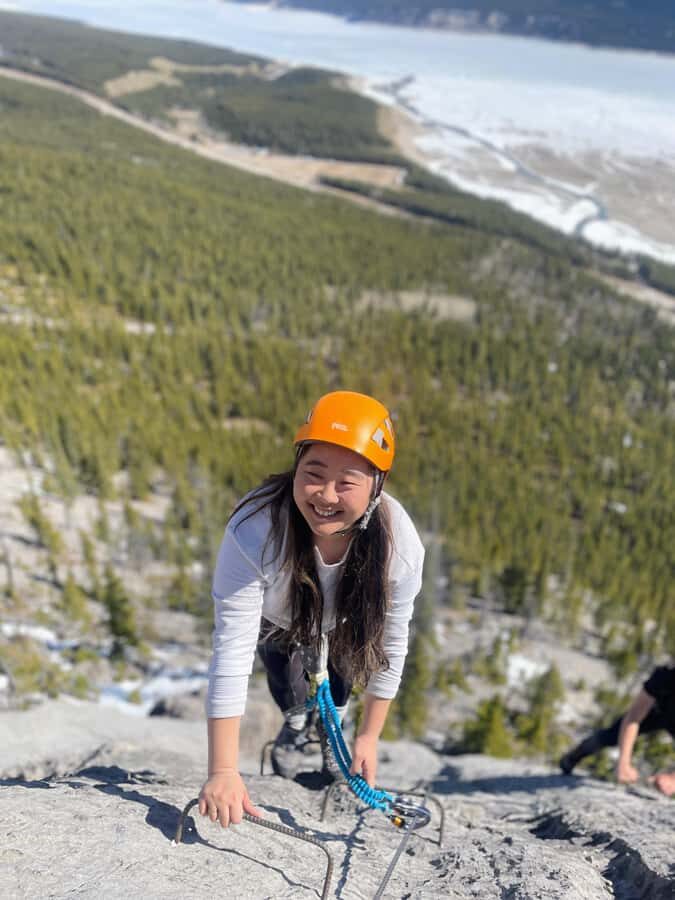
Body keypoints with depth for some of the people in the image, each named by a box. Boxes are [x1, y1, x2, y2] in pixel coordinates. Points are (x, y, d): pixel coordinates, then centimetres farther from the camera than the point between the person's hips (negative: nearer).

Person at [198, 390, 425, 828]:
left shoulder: (400, 544, -40)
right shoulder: (253, 531, -48)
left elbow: (391, 642, -23)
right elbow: (233, 652, -43)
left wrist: (370, 735, -13)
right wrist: (223, 771, -43)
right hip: (275, 615, -1)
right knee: (285, 686, 12)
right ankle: (295, 720, 49)